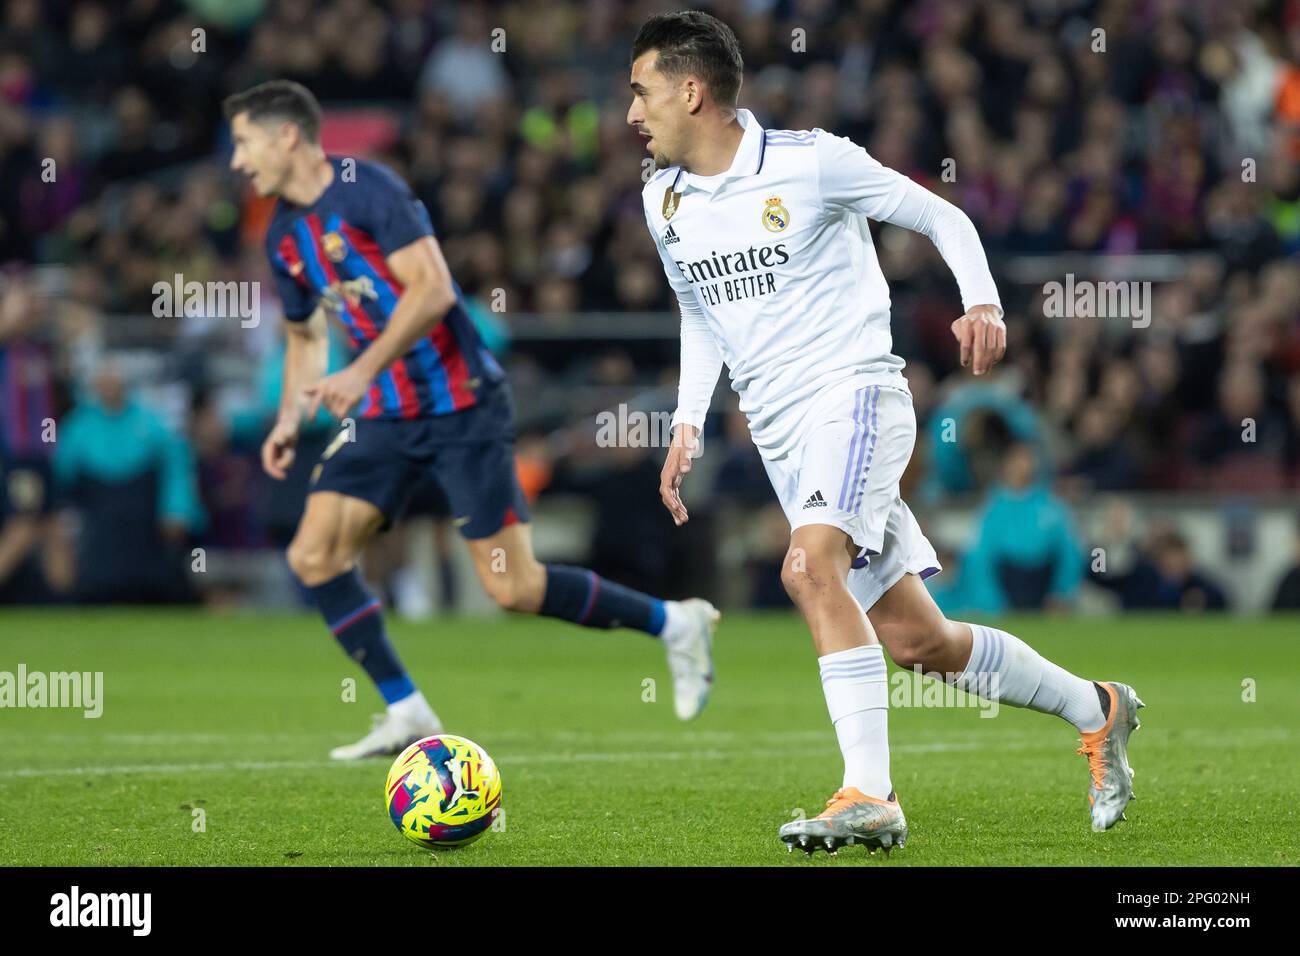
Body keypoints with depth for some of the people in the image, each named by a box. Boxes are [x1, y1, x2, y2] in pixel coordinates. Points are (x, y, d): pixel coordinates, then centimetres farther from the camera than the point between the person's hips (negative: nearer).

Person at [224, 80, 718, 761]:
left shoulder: (369, 189, -14)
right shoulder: (284, 234, 11)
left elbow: (432, 289, -23)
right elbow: (305, 334, 26)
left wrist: (362, 373, -28)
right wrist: (289, 420, 12)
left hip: (461, 406, -8)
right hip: (386, 417, 8)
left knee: (513, 589, -11)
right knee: (313, 554, -7)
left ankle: (673, 623, 8)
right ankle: (406, 713, 2)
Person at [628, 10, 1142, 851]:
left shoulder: (811, 163, -10)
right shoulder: (664, 202, 8)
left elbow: (942, 216, -1)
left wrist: (982, 301, -17)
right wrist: (688, 423, 13)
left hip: (856, 393, -6)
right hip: (778, 433, 6)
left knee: (810, 568, -31)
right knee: (914, 639, 5)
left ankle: (869, 795, -33)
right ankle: (1095, 710, 25)